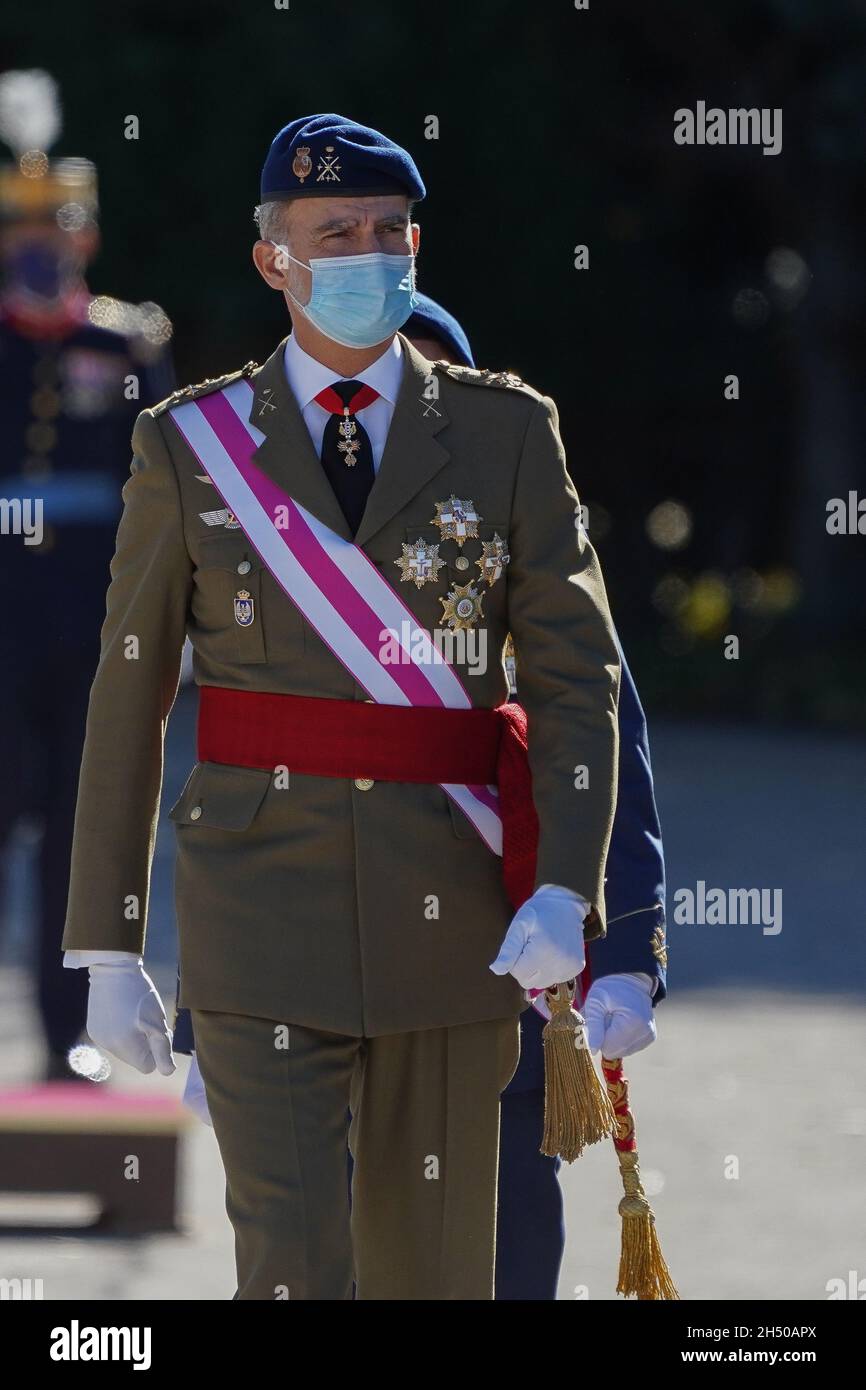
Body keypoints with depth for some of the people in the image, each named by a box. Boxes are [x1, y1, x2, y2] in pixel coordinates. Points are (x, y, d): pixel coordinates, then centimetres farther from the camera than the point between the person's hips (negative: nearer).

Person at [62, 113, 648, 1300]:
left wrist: (565, 892, -17)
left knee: (432, 1275, 8)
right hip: (266, 918, -2)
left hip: (451, 920, 2)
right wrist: (106, 952, 3)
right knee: (292, 1273, -13)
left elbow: (578, 677, -1)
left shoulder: (506, 432, 4)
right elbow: (127, 703, 6)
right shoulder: (192, 444, 2)